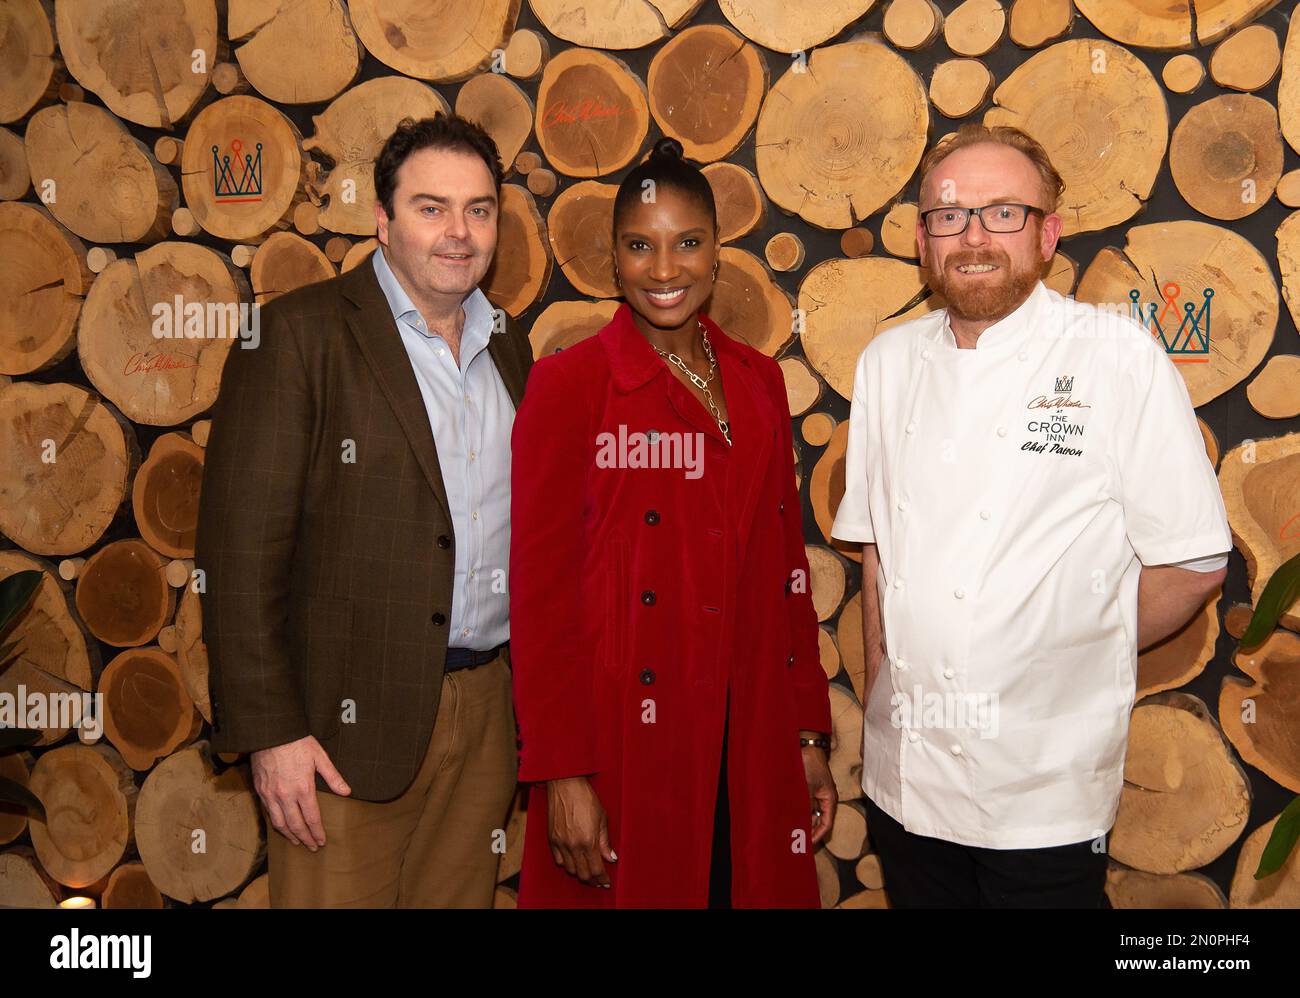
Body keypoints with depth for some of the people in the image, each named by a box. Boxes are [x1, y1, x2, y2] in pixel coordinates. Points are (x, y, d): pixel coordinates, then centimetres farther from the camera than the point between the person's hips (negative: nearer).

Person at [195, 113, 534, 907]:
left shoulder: (509, 346, 12)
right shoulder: (302, 333, -7)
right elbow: (242, 546, -12)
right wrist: (271, 730, -15)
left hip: (488, 712, 5)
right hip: (349, 721, -5)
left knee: (462, 896, 13)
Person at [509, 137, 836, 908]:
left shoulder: (758, 380, 8)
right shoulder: (568, 384, -7)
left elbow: (787, 567, 11)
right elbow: (541, 590, -9)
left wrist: (811, 736, 10)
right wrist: (563, 774, -13)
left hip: (752, 743, 5)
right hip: (624, 744, -4)